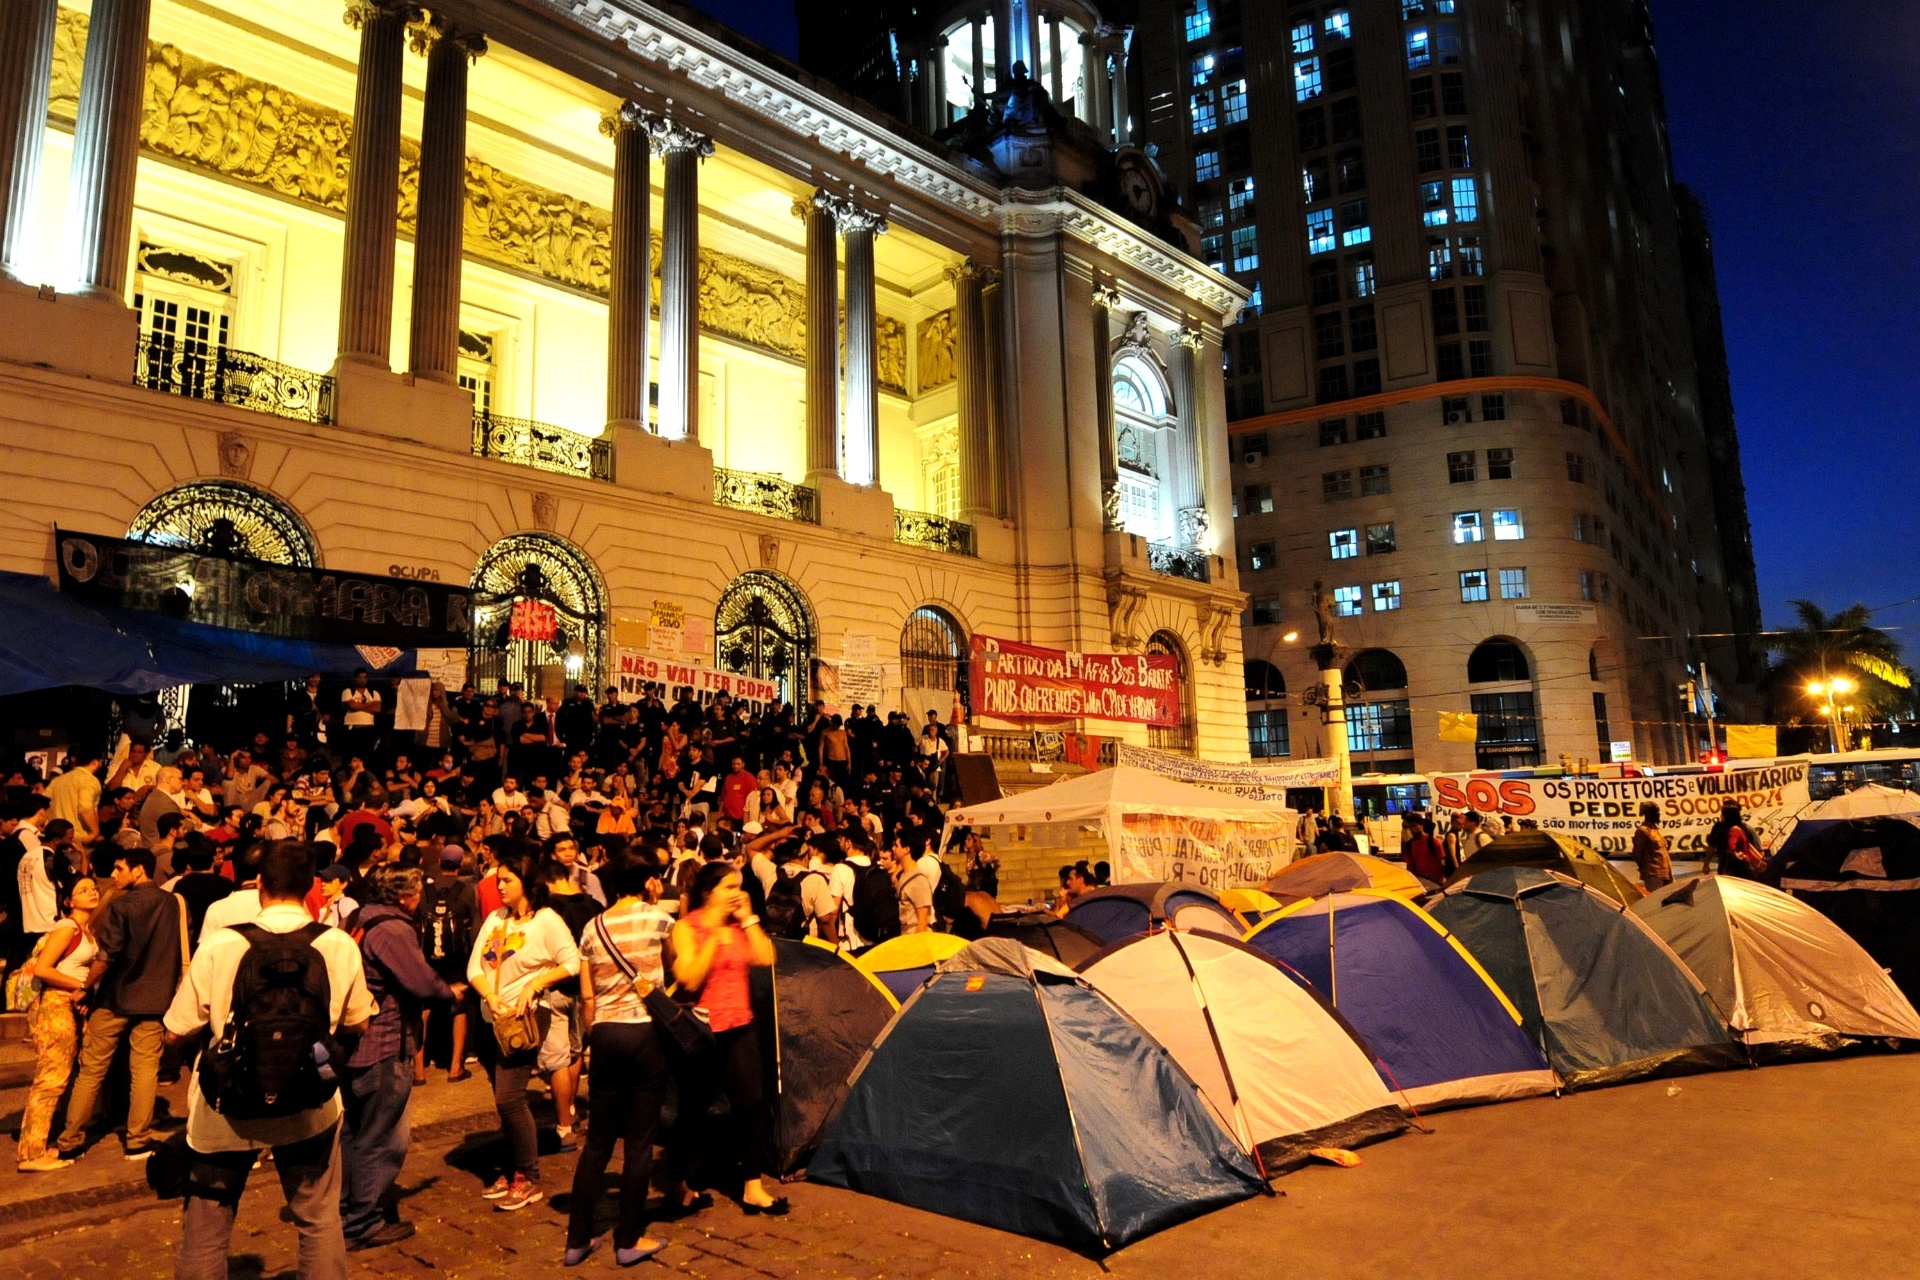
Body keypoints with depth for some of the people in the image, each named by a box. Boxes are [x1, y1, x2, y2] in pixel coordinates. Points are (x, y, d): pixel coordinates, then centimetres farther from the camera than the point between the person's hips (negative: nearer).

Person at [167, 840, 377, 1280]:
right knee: (321, 1224, 19)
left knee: (205, 1236, 18)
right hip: (309, 1108, 1)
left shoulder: (219, 945, -15)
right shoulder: (341, 946, -11)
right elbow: (357, 1024, 1)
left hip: (226, 1111, -1)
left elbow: (176, 1031, -7)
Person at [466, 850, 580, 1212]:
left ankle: (528, 1180, 3)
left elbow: (571, 963, -13)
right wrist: (491, 998, -11)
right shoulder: (495, 919, 9)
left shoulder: (546, 920, -9)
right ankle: (512, 1172, 27)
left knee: (509, 1098, -10)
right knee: (505, 1101, 14)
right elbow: (474, 967, 4)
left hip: (525, 1018, -7)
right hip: (492, 1019, 7)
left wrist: (534, 984, -19)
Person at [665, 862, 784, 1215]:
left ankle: (754, 1188, 10)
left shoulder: (740, 925, 6)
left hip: (740, 1028, 5)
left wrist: (749, 919, -9)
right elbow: (689, 980, -21)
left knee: (753, 1104, 1)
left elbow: (766, 959, -6)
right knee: (693, 1110, 7)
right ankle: (676, 1185, 28)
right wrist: (713, 935, -23)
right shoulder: (686, 929, -10)